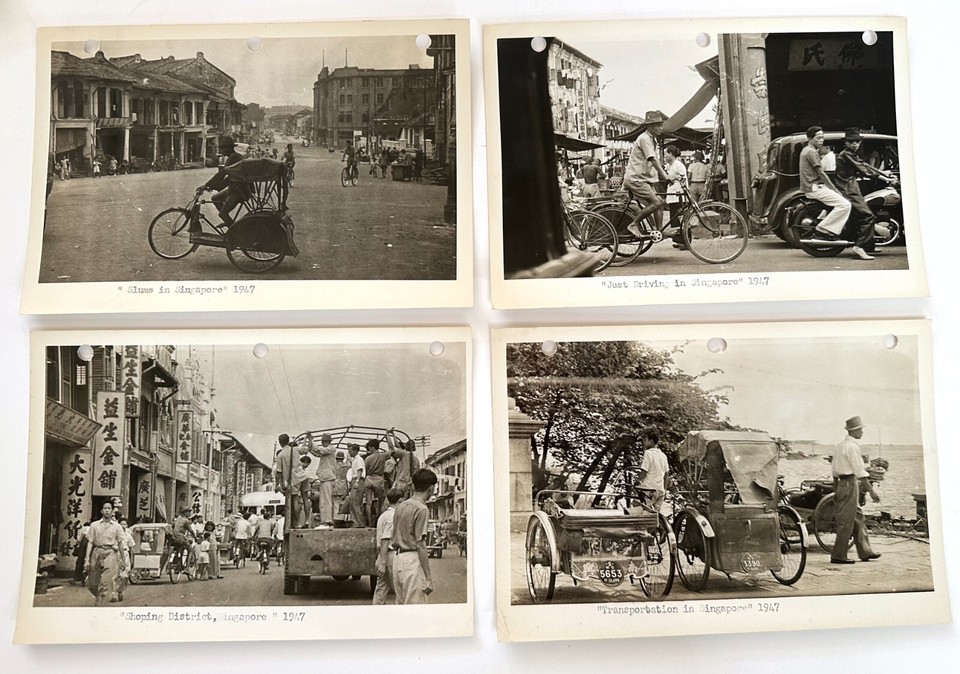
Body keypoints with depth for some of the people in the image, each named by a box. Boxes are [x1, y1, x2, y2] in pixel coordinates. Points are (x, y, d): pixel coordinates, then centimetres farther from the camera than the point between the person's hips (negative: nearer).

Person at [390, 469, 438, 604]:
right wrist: (428, 577, -14)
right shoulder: (422, 509, -12)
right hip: (412, 559, -8)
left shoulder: (401, 506, 13)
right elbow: (420, 545, -16)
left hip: (397, 558, 8)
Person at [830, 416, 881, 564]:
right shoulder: (852, 447, -14)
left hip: (841, 484, 10)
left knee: (858, 518, 15)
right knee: (846, 521, -5)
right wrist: (871, 491, -15)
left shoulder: (840, 446, 16)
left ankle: (865, 552, 22)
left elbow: (835, 470, 18)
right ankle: (838, 556, -2)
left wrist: (836, 491, 23)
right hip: (850, 484, -10)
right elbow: (860, 472, -17)